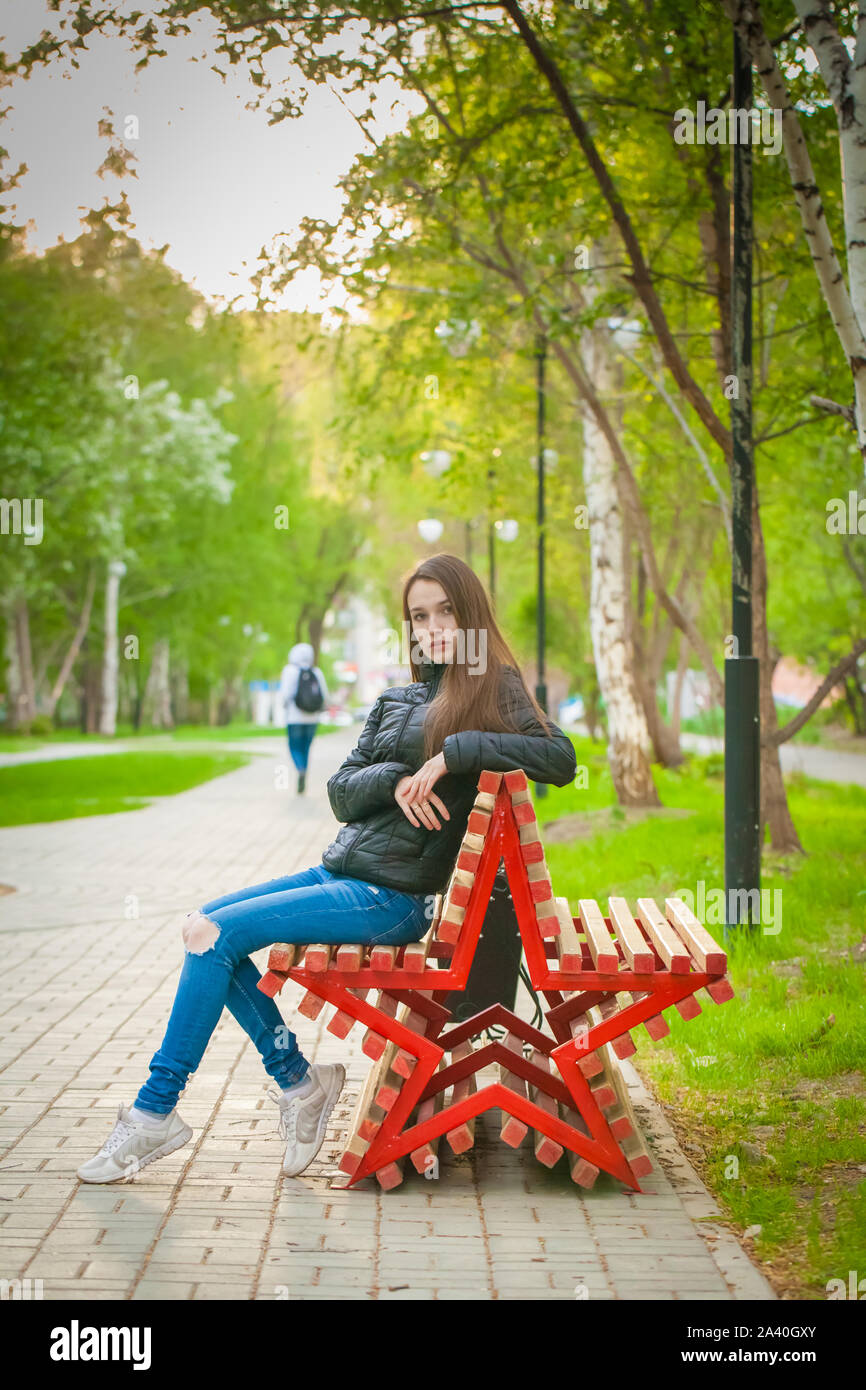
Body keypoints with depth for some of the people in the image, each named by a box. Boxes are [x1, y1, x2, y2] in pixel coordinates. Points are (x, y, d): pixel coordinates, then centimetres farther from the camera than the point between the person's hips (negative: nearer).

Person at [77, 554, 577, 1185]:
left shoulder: (494, 688, -2)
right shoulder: (395, 700, 17)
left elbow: (562, 759, -18)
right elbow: (342, 792, 9)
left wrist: (456, 750, -22)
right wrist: (396, 779, -12)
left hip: (395, 895, -8)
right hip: (344, 867, 8)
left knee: (215, 934, -14)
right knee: (201, 925, 0)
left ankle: (155, 1111, -3)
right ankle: (297, 1080, 3)